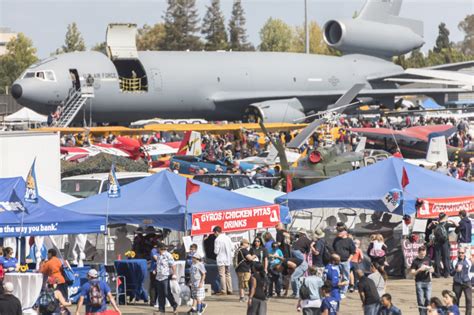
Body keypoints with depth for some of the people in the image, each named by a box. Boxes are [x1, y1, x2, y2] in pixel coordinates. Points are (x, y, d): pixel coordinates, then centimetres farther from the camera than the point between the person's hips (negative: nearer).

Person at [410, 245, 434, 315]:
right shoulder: (415, 261, -3)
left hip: (427, 282, 3)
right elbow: (412, 272, -6)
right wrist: (419, 270, -22)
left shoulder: (428, 259, 9)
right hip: (419, 282, -3)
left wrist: (430, 269, -6)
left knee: (428, 299, -2)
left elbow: (432, 269, 17)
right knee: (420, 301, -4)